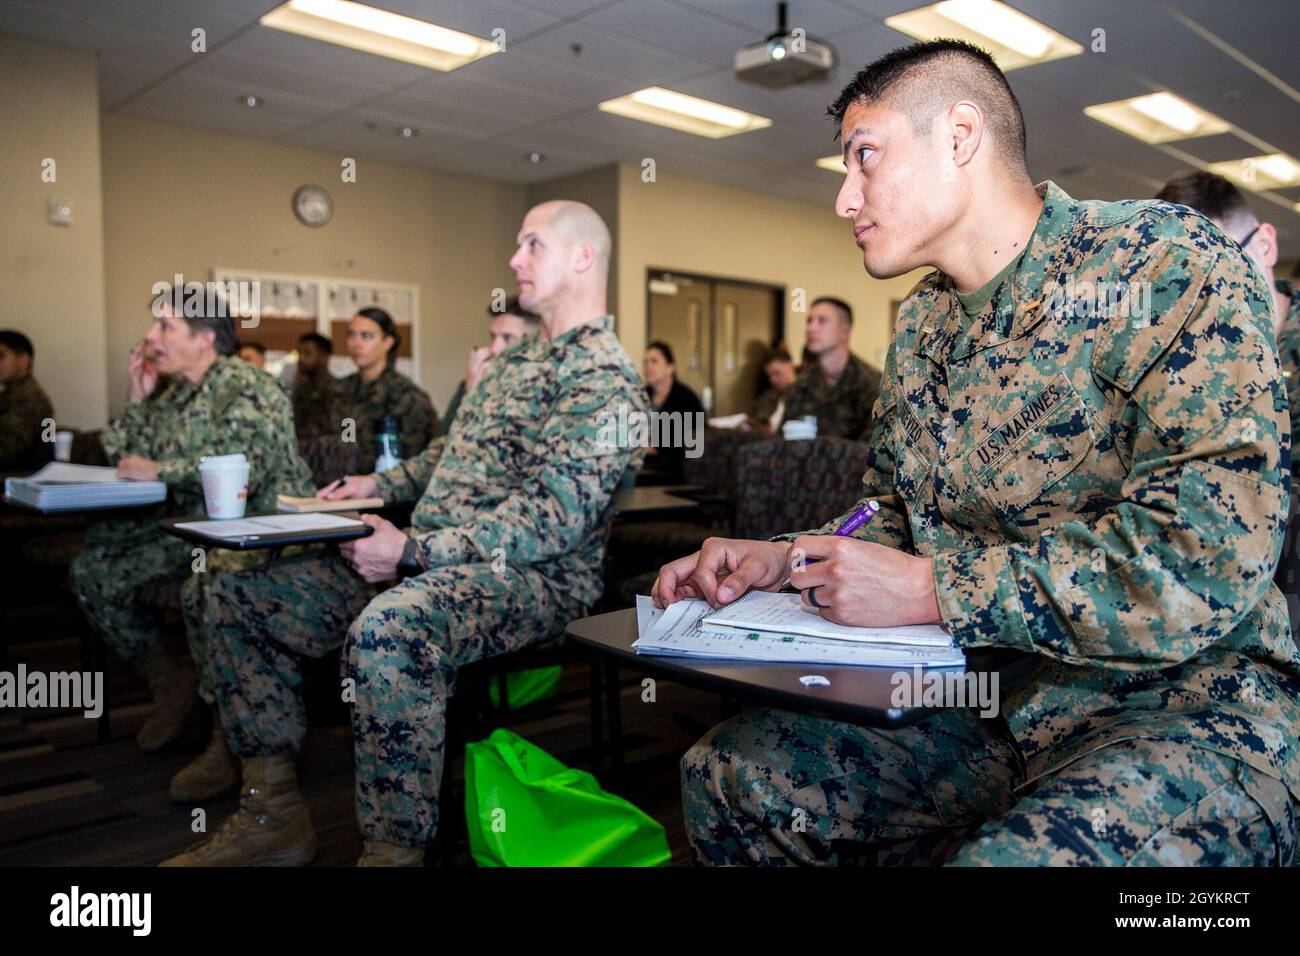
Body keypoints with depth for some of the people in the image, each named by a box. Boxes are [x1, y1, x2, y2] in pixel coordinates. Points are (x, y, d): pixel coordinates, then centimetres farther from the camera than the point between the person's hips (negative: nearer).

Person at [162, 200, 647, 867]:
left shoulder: (604, 375, -11)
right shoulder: (513, 359, 20)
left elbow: (556, 516, -22)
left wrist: (413, 550, -24)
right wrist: (383, 483, 12)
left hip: (531, 577, -9)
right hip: (429, 556, 10)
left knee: (388, 628, -41)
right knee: (240, 592, 4)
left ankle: (393, 850, -22)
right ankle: (274, 817, 10)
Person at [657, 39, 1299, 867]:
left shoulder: (1163, 262, -13)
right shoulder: (921, 323, 11)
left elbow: (1209, 555, -23)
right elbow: (893, 513, 19)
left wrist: (931, 588, -21)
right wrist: (787, 558, -1)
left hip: (1186, 702, -6)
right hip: (980, 702, 7)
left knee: (1010, 856, -36)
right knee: (724, 777, -1)